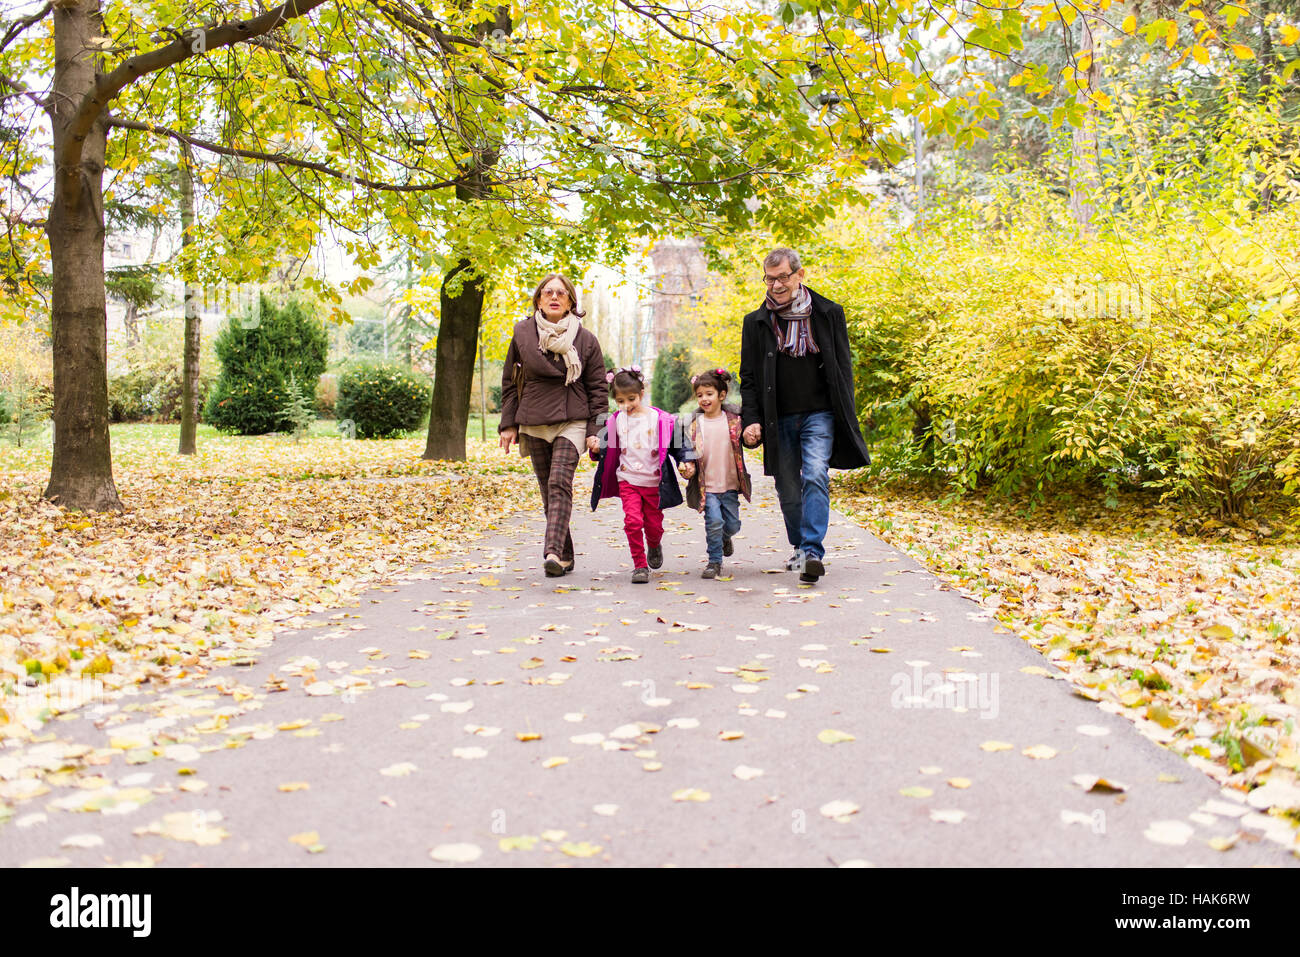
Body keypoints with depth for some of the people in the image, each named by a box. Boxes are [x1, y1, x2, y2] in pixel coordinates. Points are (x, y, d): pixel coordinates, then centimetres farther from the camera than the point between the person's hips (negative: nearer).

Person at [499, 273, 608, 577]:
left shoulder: (585, 339, 4)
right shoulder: (522, 333, 7)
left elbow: (598, 388, 6)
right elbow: (509, 381, 13)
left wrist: (595, 430, -2)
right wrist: (509, 424, 7)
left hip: (572, 422, -3)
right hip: (533, 424, 3)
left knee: (560, 483, -20)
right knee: (548, 491, 4)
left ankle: (553, 551, -31)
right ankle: (566, 557, 13)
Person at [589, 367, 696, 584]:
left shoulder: (660, 419, -5)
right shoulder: (616, 421, 2)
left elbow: (678, 444, 1)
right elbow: (610, 448, 12)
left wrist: (686, 461, -12)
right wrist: (597, 449, -7)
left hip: (654, 482, -1)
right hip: (628, 480, 1)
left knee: (654, 524, 7)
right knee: (633, 520, -14)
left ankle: (654, 546, 43)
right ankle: (640, 565, -1)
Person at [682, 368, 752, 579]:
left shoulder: (734, 420, 0)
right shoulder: (694, 424, -1)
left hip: (730, 484, 2)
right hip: (706, 486, -1)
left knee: (733, 524, 8)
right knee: (714, 521, -14)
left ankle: (724, 538, 44)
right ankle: (714, 562, 3)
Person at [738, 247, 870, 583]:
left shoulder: (828, 314, 4)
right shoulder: (756, 322, 6)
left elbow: (843, 367, 7)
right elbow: (749, 377, 8)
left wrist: (845, 416, 1)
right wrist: (750, 420, -4)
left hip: (819, 414, -2)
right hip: (778, 419, 2)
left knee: (815, 476, -18)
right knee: (788, 489, 7)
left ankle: (813, 552, -20)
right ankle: (799, 547, 26)